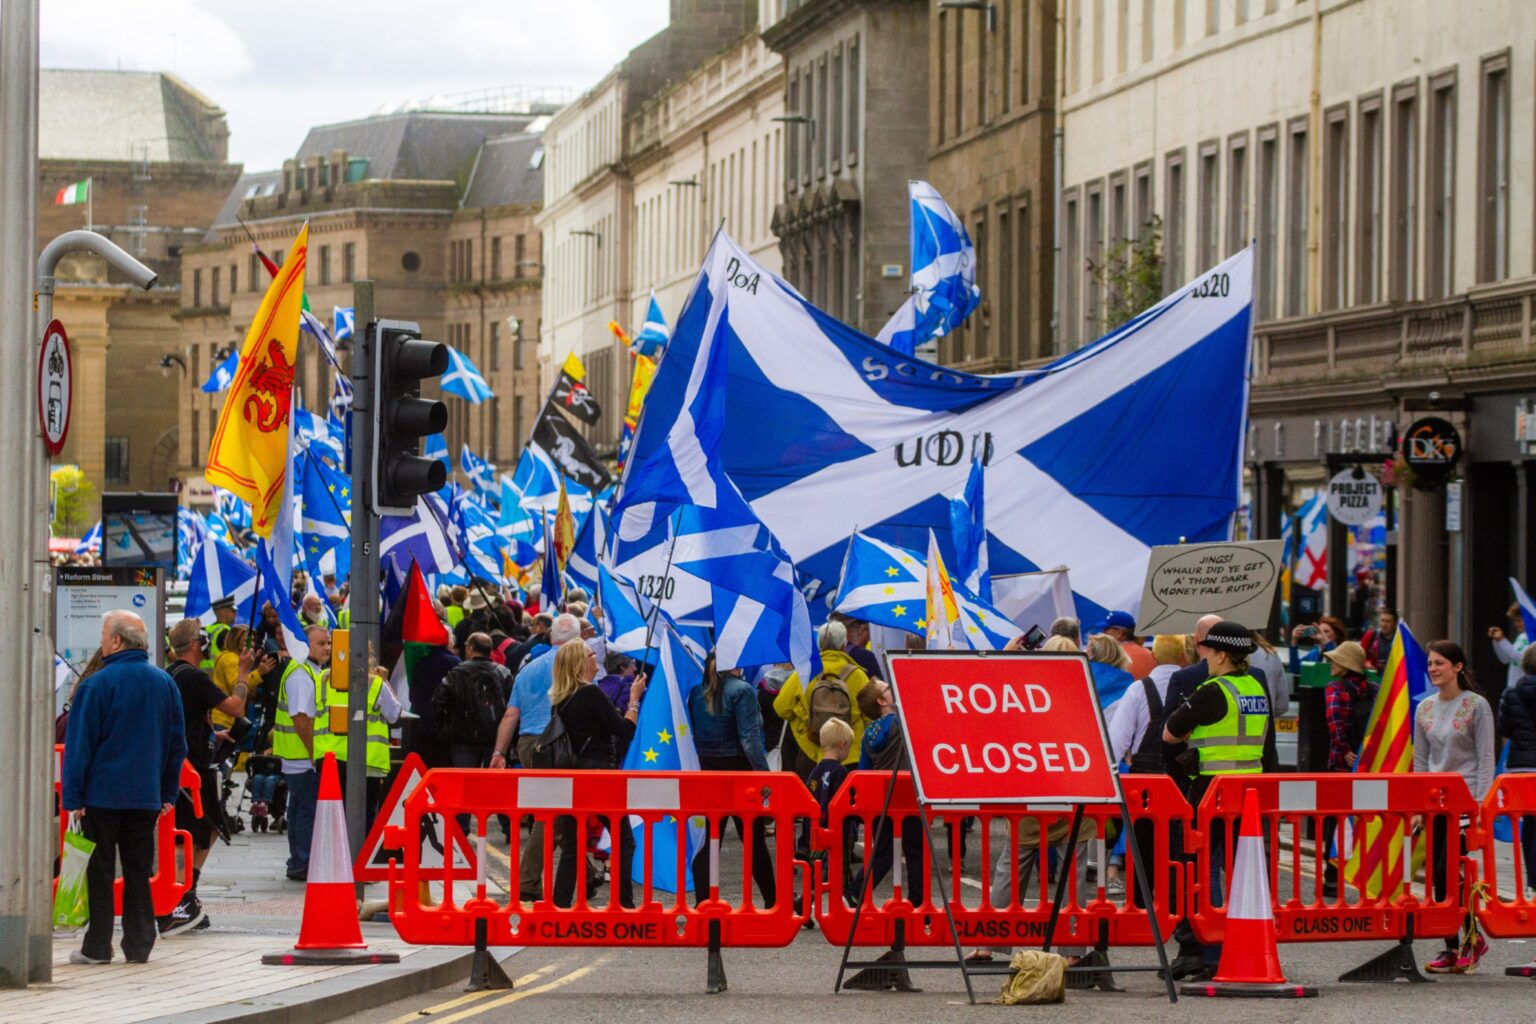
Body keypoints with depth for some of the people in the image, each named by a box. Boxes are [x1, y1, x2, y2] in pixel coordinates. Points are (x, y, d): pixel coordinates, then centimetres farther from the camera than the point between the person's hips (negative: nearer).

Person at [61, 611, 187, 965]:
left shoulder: (97, 685, -11)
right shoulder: (165, 684, 6)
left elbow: (79, 745, -10)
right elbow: (177, 744, 12)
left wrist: (72, 798, -6)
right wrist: (168, 793, 17)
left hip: (102, 794, -5)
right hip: (146, 796, 5)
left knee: (99, 870, 2)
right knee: (138, 871, 10)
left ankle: (97, 946, 3)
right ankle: (138, 945, 10)